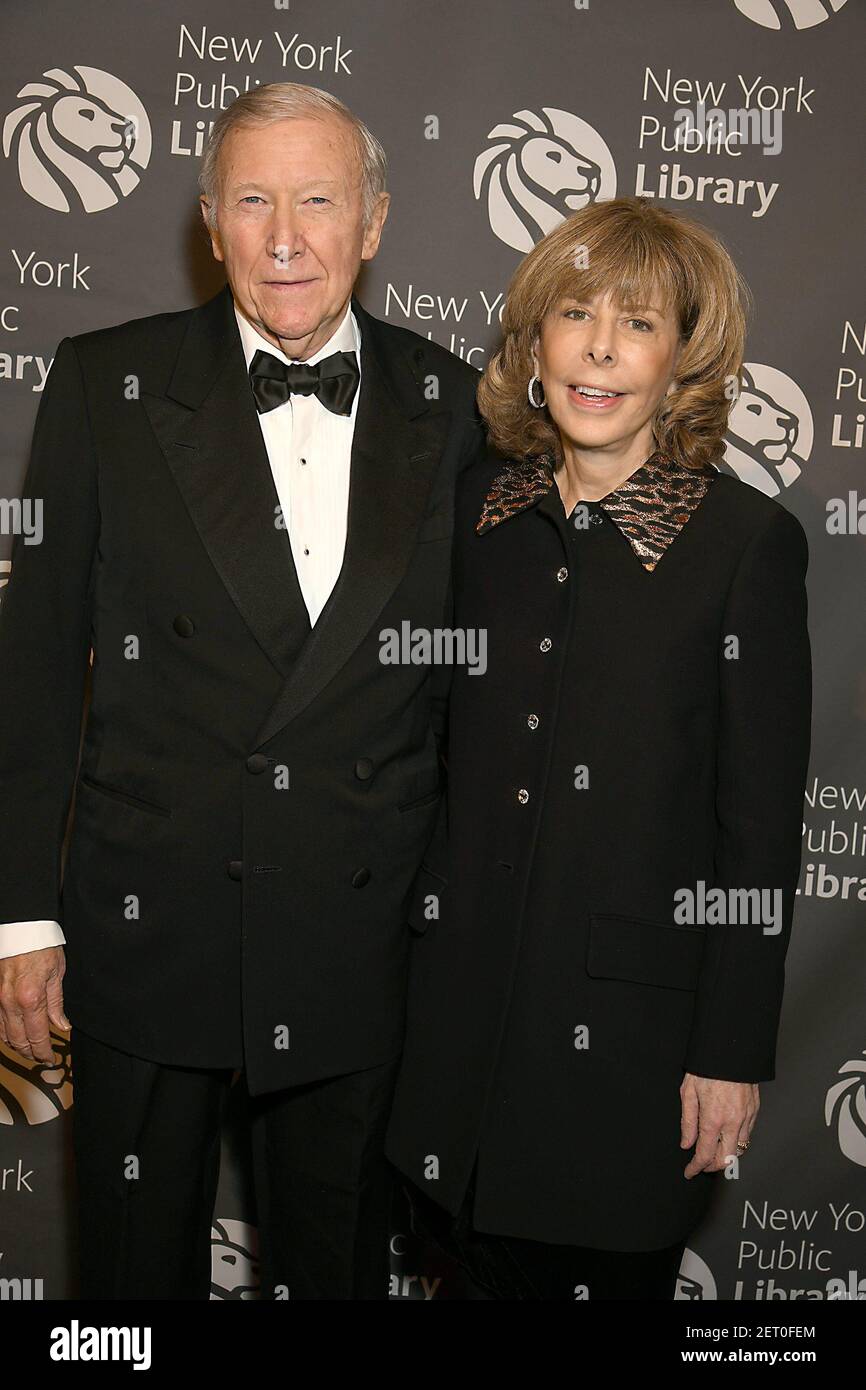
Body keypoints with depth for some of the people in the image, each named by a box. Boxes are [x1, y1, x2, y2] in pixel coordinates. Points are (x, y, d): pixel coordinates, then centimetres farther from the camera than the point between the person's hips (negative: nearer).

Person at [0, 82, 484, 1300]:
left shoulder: (450, 410, 0)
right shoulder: (105, 387, -3)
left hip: (364, 937, 1)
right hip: (151, 924, -1)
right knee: (138, 1259, 17)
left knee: (338, 1261, 20)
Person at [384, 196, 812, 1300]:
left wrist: (734, 1051, -8)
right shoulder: (480, 507, 2)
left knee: (607, 1270, 12)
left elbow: (763, 825, -9)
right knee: (468, 1248, 16)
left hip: (634, 1005, -4)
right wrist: (418, 921, 11)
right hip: (466, 983, 4)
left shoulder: (749, 540, -10)